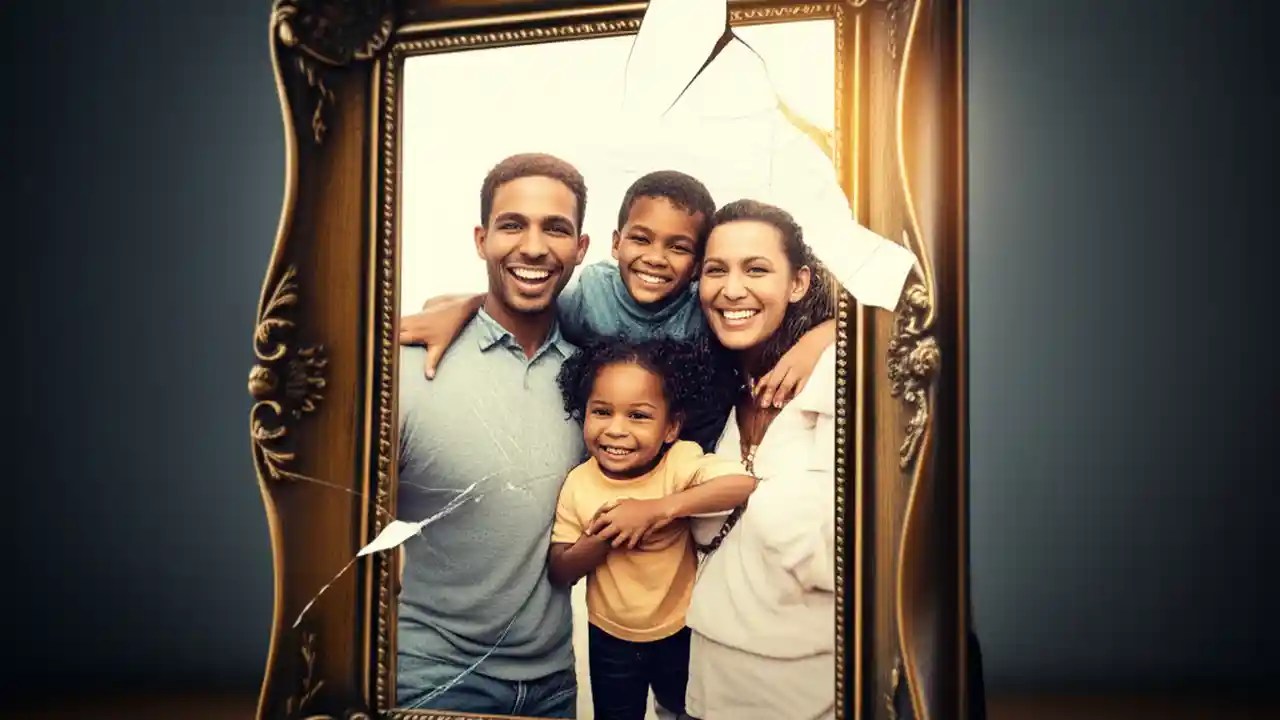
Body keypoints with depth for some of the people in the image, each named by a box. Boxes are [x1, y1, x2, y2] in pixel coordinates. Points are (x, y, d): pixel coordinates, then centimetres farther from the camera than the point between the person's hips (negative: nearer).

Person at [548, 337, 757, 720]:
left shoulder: (680, 463, -23)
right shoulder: (579, 483, -14)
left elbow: (746, 483, -41)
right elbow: (560, 571, -11)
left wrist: (657, 509, -40)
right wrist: (604, 535, -29)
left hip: (681, 632, -1)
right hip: (610, 638, 1)